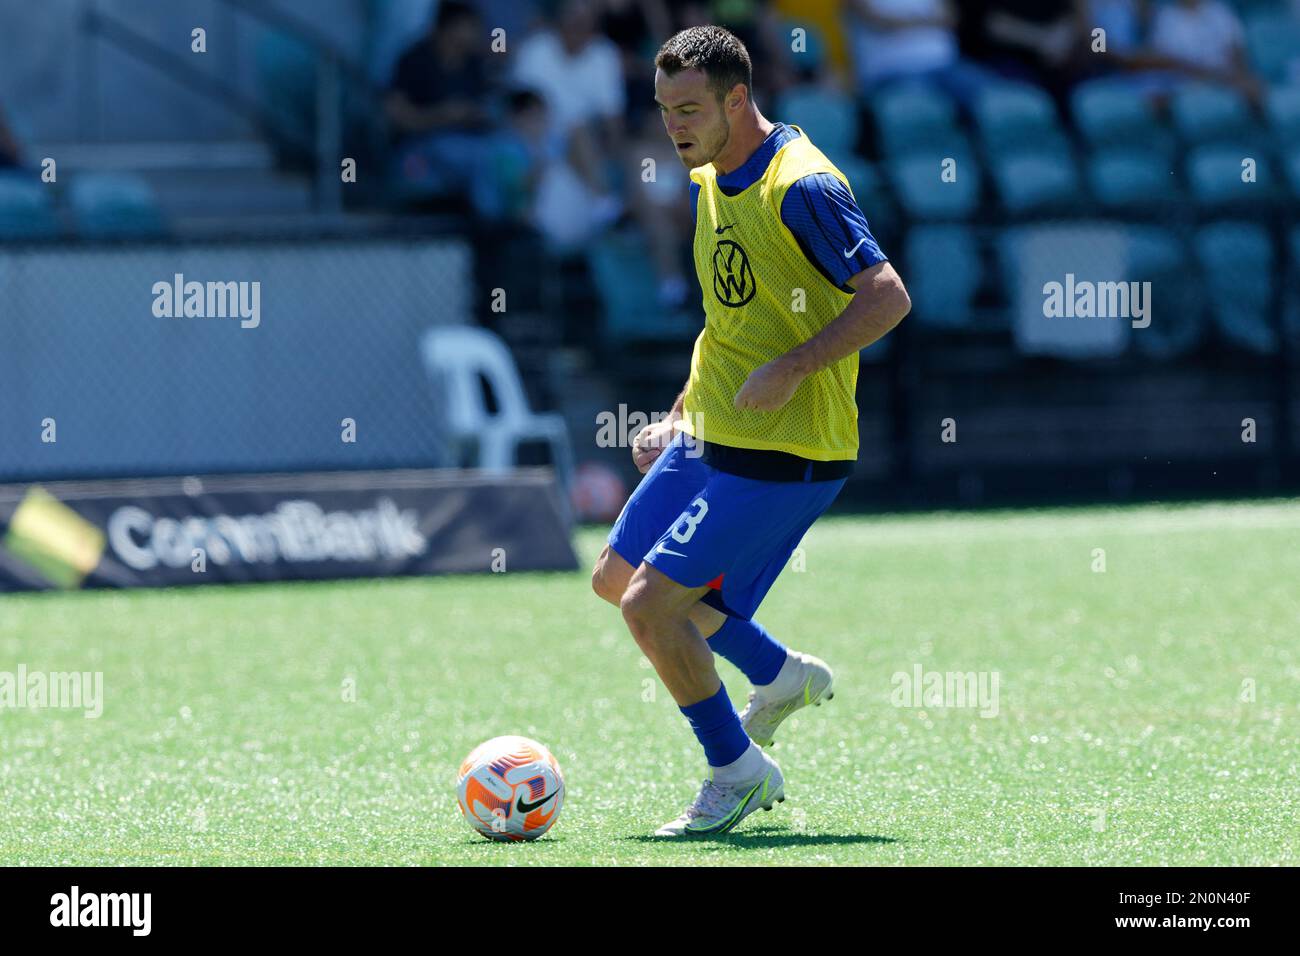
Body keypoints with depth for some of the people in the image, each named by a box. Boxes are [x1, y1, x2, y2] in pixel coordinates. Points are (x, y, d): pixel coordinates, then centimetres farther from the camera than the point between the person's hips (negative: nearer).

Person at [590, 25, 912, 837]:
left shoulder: (801, 187, -19)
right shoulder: (710, 183, 10)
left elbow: (888, 297, -22)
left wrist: (792, 369, -28)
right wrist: (680, 418, 17)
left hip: (782, 454, -10)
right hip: (709, 435, 10)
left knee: (652, 608, -13)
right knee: (617, 578, 18)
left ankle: (739, 773, 7)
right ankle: (783, 676, 33)